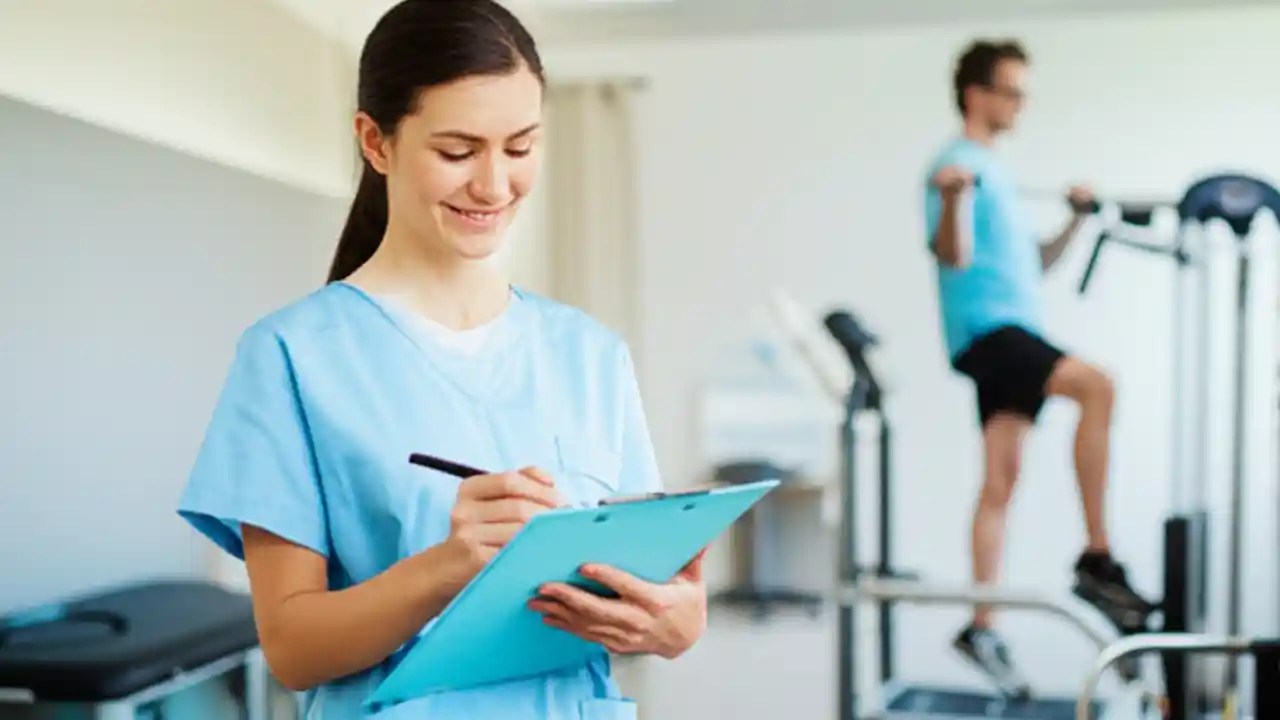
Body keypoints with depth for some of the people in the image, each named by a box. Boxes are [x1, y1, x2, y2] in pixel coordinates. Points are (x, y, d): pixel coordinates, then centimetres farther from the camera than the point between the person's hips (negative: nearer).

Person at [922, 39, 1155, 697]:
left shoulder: (996, 171, 23)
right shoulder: (958, 165, -4)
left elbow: (1028, 264, 28)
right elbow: (952, 256, -18)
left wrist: (1076, 221, 19)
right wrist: (952, 199, -33)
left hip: (1013, 335, 9)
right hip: (988, 331, -9)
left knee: (1000, 484, 5)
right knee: (1096, 385, -28)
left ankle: (980, 628, 8)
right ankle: (1097, 559, -24)